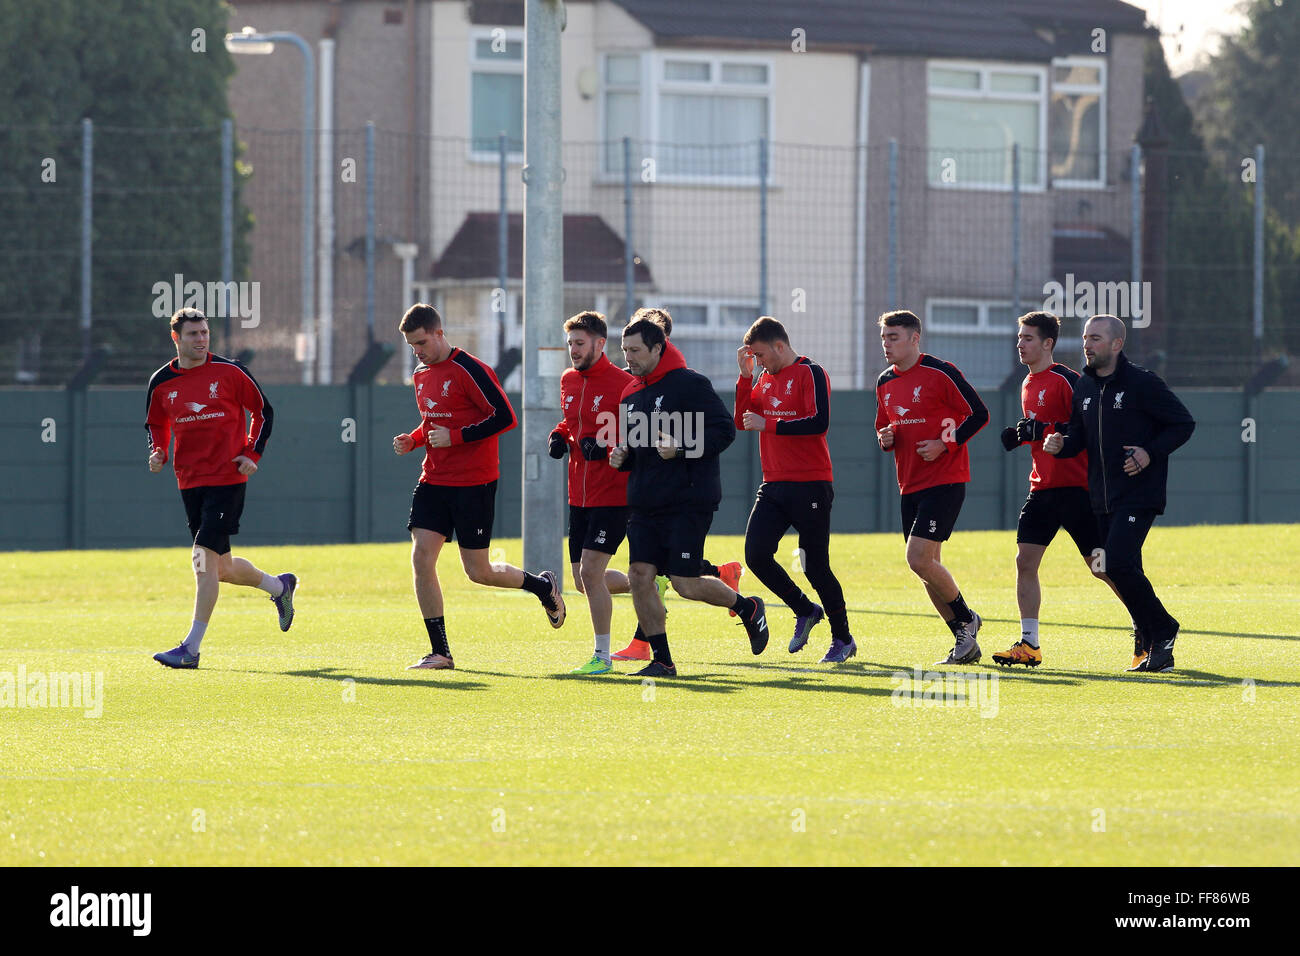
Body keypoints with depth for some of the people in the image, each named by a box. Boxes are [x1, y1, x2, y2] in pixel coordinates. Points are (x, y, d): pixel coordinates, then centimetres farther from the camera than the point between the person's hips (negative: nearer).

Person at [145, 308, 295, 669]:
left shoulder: (229, 372, -4)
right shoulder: (161, 382, 5)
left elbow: (263, 411, 6)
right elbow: (155, 424, 21)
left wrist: (252, 453, -5)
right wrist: (157, 452, 0)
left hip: (227, 479, -5)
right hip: (189, 482, 5)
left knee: (205, 558, -14)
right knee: (220, 567, 11)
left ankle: (191, 648, -12)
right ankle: (279, 586, 40)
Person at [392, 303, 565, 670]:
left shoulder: (469, 371, -15)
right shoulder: (422, 375, 11)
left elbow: (505, 417, -17)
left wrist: (454, 437, -21)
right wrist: (413, 440, 4)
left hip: (474, 484, -7)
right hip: (434, 481, 7)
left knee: (478, 571, 0)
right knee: (421, 560, -5)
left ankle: (544, 586, 28)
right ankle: (440, 652, 2)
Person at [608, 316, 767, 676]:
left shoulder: (689, 384, -9)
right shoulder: (631, 394, 13)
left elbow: (725, 430, -13)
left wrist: (682, 448, -23)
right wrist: (621, 457, 3)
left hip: (688, 501, -7)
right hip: (645, 503, 7)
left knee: (685, 584, -8)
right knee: (640, 575, -3)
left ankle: (747, 608, 18)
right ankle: (662, 660, 6)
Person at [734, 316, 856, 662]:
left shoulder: (810, 374, -8)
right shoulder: (765, 378, 15)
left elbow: (819, 422, -19)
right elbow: (743, 420, 11)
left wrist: (768, 425, -17)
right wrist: (745, 376, 2)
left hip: (810, 486, -7)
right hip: (774, 486, 7)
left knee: (816, 567, -4)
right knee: (756, 555, -7)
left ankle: (843, 638, 12)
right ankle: (805, 611, 15)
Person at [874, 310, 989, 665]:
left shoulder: (940, 373, -9)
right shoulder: (885, 383, 13)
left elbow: (979, 414, -8)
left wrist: (945, 444, -15)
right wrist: (885, 439, 2)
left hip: (944, 480, -8)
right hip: (910, 486, 8)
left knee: (919, 559, -18)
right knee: (925, 568, 6)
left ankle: (966, 619, 3)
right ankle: (966, 642, 16)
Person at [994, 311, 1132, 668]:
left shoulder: (1065, 380, -12)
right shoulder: (1029, 384, 15)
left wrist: (1044, 430, -24)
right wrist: (1021, 435, 8)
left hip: (1075, 487, -8)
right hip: (1042, 488, 8)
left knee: (1101, 566, -2)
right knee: (1025, 560, -3)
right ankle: (1029, 644, -1)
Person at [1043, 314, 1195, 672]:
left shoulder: (1142, 383, -9)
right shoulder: (1084, 386, 11)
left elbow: (1184, 423, -5)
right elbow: (1080, 436, 19)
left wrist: (1151, 453, -17)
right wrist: (1061, 444, -3)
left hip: (1139, 495, -7)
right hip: (1102, 499, 7)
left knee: (1119, 565, -20)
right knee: (1120, 574, 8)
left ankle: (1161, 632, -6)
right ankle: (1152, 643, 21)